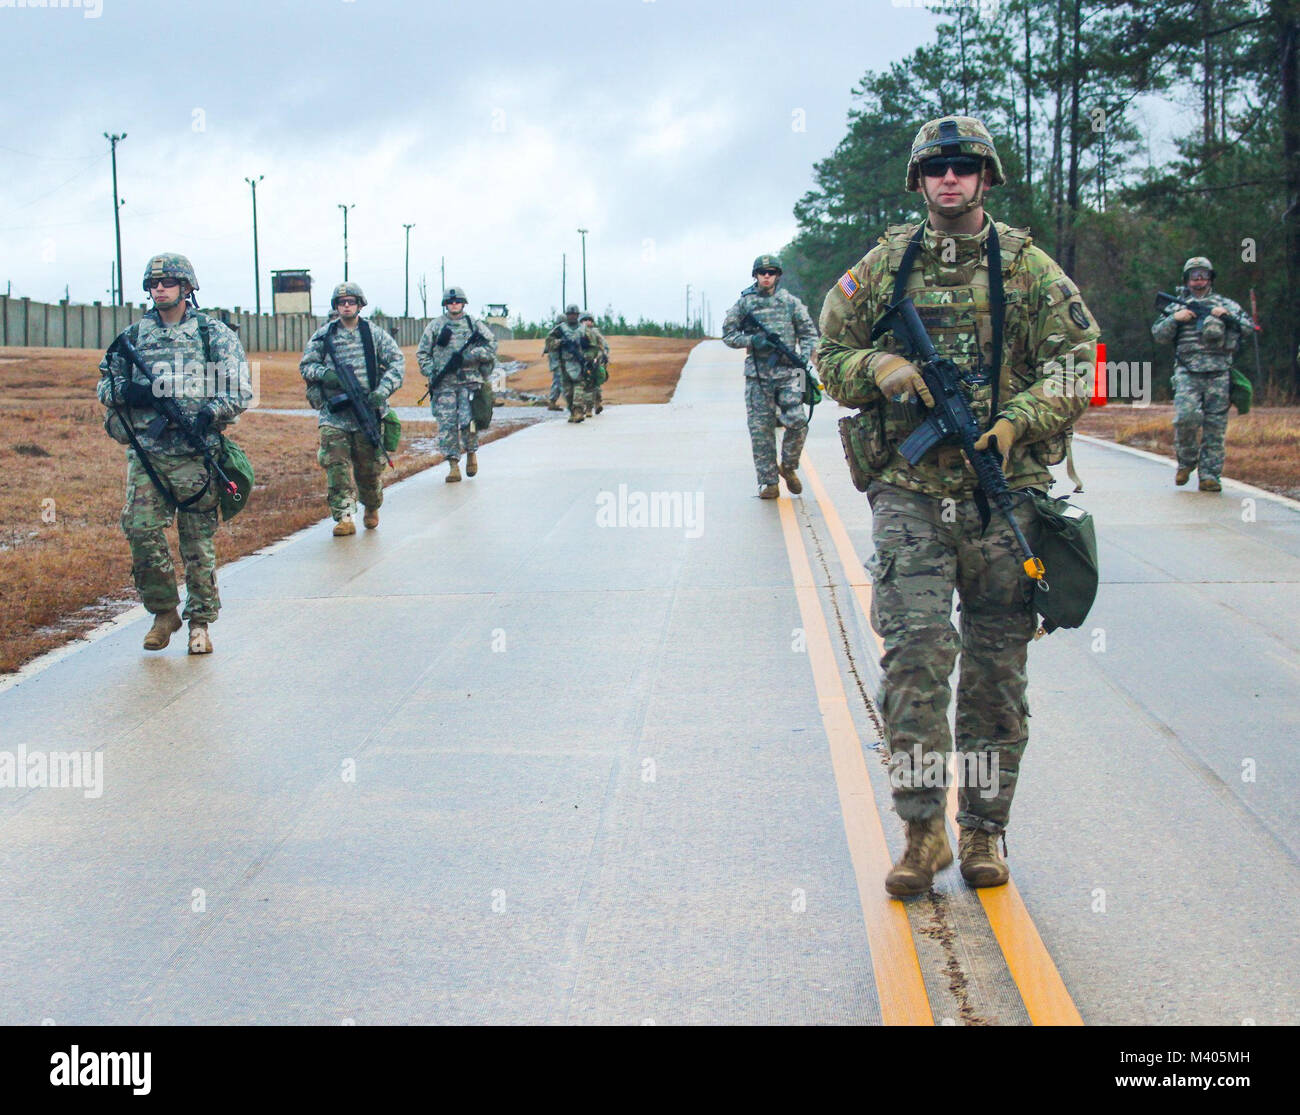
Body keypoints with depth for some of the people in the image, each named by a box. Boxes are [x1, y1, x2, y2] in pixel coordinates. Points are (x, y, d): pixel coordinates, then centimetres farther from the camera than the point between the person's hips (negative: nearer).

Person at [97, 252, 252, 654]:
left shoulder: (214, 333, 4)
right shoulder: (135, 334, 13)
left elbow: (241, 390, 0)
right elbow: (104, 384, 18)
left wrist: (210, 413, -18)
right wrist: (125, 392, -5)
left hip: (195, 452, -3)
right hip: (145, 451, 3)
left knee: (198, 539, 1)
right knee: (141, 530, -6)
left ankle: (199, 621, 11)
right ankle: (164, 612, 11)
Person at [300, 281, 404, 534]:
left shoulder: (375, 334, 5)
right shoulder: (323, 335, 6)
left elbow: (397, 361, 0)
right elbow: (305, 364, 10)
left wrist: (382, 391, -14)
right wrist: (324, 374, -13)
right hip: (334, 412, 0)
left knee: (370, 466, 7)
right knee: (336, 466, -11)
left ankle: (372, 509, 32)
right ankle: (344, 518, -11)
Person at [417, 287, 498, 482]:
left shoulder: (474, 325, 9)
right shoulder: (435, 326, 10)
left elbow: (491, 347, 2)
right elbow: (422, 353, 12)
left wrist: (468, 356, -11)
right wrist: (431, 373, -3)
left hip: (469, 380, -1)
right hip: (444, 383, 1)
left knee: (468, 422, -12)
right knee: (446, 425, -4)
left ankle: (471, 453, 15)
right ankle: (453, 465, 3)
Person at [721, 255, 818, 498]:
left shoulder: (790, 302, 8)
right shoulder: (745, 303, 6)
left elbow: (809, 332, 12)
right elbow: (728, 334, 8)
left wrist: (804, 357, -4)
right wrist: (752, 340, -9)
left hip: (787, 371, 0)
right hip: (757, 374, 0)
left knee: (797, 422, -11)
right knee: (761, 429, -1)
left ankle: (788, 467, 14)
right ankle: (768, 482, 5)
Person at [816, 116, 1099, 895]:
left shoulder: (1029, 268, 6)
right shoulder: (883, 267, 9)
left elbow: (1077, 364, 2)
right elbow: (830, 354, 14)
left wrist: (1019, 420, -15)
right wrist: (878, 367, -8)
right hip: (909, 489, 0)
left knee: (997, 668, 5)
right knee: (915, 650, -12)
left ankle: (984, 829, 17)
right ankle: (922, 827, -4)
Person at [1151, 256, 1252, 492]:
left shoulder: (1224, 304, 17)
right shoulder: (1177, 306, 16)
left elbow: (1249, 326, 10)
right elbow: (1158, 333, 10)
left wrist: (1227, 315, -6)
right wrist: (1175, 318, -7)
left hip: (1218, 373, 1)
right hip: (1187, 373, -1)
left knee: (1215, 426, -3)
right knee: (1186, 416, -19)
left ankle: (1209, 475, 3)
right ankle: (1187, 461, 5)